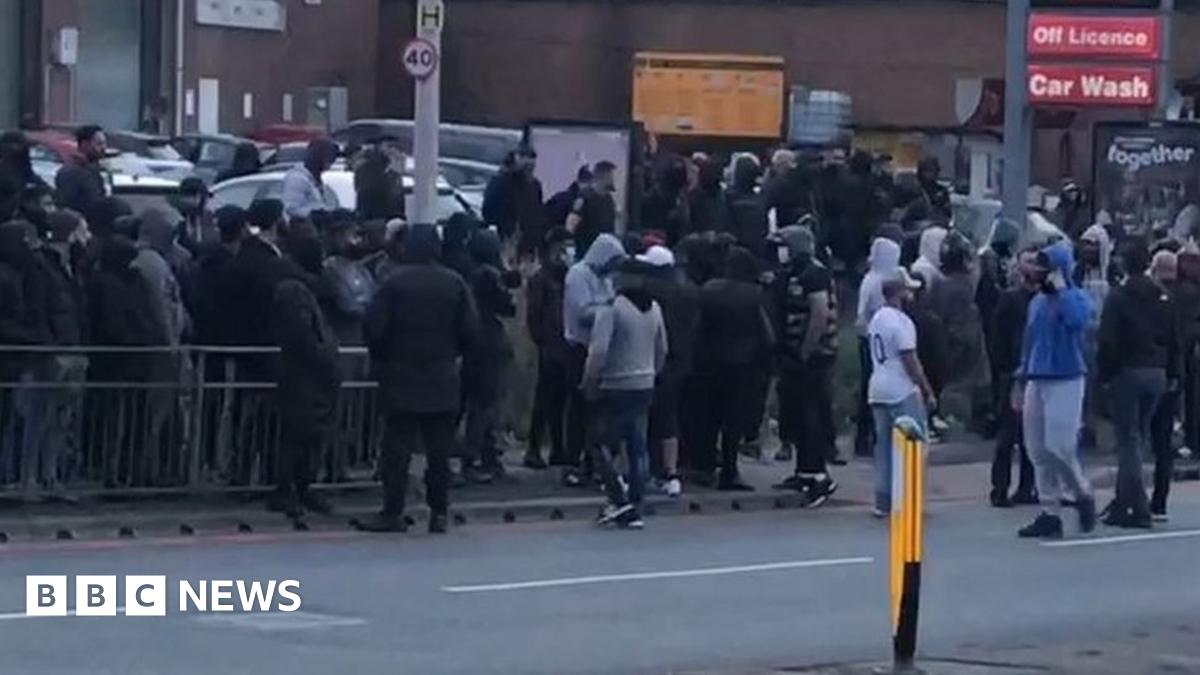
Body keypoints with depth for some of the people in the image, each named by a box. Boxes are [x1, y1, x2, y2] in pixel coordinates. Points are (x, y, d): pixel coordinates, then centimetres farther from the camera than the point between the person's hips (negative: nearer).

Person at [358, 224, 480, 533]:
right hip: (443, 379, 2)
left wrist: (380, 358, 8)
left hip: (401, 378, -2)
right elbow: (470, 331, 1)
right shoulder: (455, 284, -1)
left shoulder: (395, 282, -9)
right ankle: (439, 513, 7)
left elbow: (375, 327, -9)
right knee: (439, 449, 7)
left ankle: (393, 513, -2)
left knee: (398, 447, 0)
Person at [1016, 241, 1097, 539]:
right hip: (1036, 380, 7)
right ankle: (1049, 513, 10)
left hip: (1066, 380, -7)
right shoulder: (1037, 301, 14)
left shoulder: (1077, 298, -6)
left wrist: (1061, 288, -20)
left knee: (1058, 446, -12)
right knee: (1038, 451, 5)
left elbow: (1077, 320, -30)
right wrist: (1021, 381, 19)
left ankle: (1083, 495, 12)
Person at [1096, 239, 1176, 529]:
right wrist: (1171, 372, 13)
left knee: (1129, 439, -1)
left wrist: (1105, 373, -4)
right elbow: (1174, 339, 8)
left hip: (1127, 373, -5)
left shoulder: (1118, 297, -10)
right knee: (1139, 437, 15)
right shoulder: (1163, 297, 5)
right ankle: (1124, 501, 20)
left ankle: (1137, 508, -5)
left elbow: (1107, 342, -14)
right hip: (1157, 373, 5)